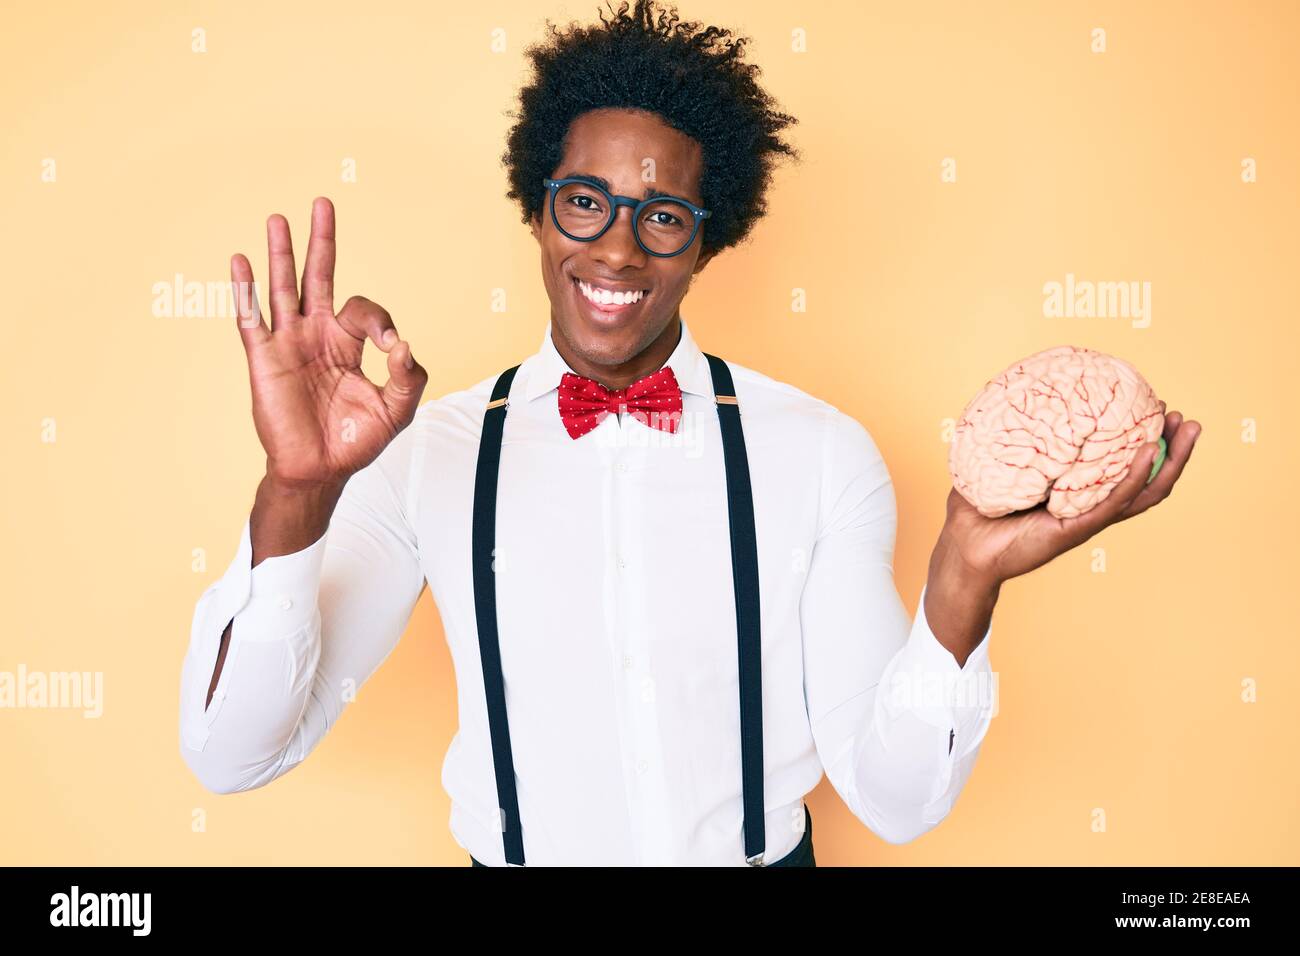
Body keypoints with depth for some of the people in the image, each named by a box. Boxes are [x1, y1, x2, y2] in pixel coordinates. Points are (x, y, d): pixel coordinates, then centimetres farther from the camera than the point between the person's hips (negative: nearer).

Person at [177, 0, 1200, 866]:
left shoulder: (824, 452, -13)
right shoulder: (428, 454, -13)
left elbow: (896, 797, -14)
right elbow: (230, 753, -18)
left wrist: (965, 582, -31)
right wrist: (296, 496, -33)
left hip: (766, 854, 0)